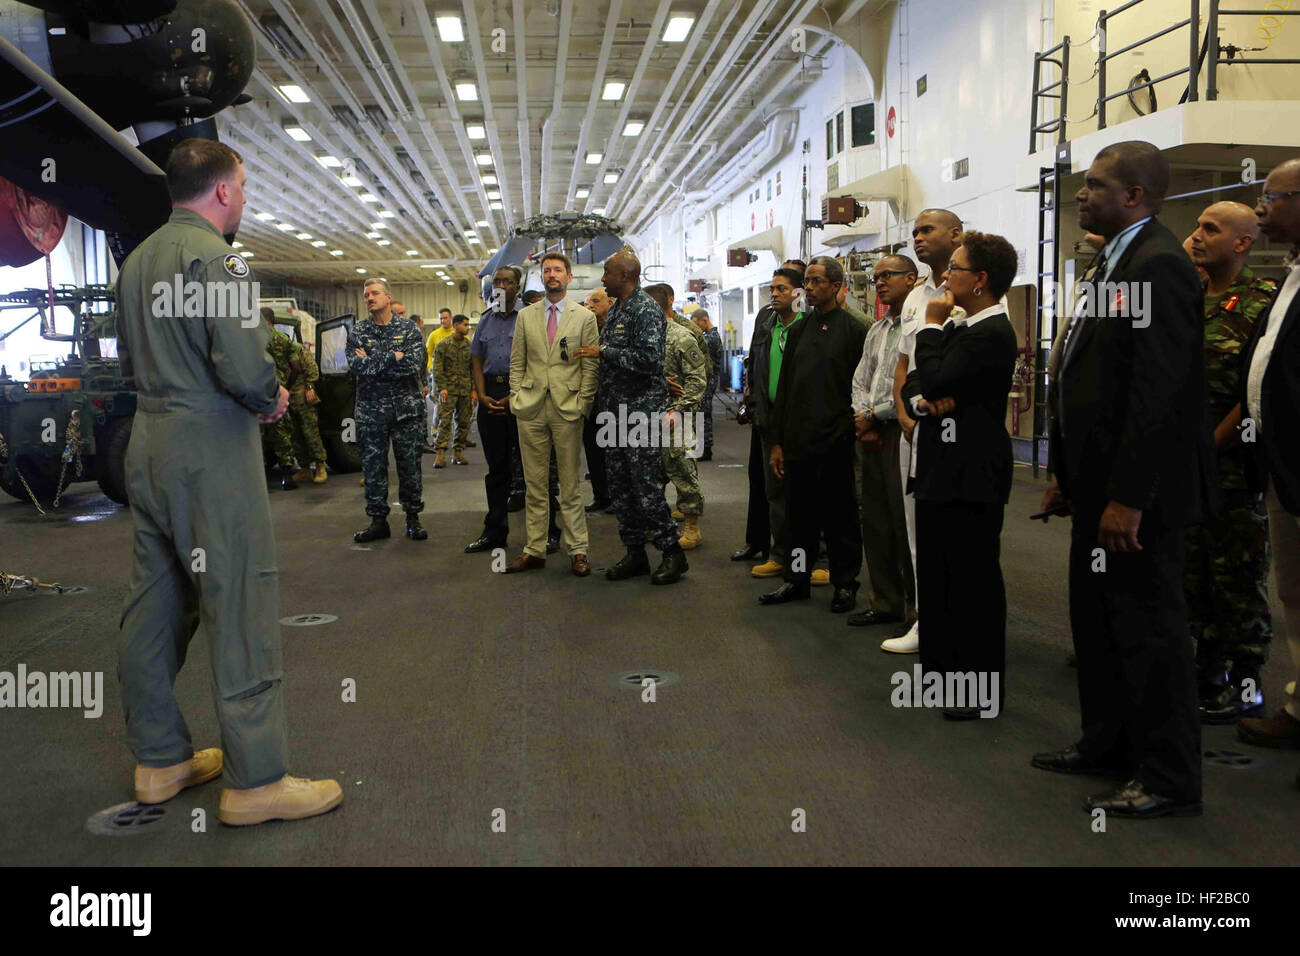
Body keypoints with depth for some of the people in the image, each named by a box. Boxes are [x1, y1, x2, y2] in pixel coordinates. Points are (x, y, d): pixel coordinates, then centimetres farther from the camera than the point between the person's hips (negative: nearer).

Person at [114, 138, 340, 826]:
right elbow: (243, 363, -23)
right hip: (210, 452, -9)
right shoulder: (215, 255, -13)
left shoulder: (138, 258, 15)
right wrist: (272, 399, -5)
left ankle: (159, 758, 26)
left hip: (147, 445, 9)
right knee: (241, 608, -4)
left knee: (153, 607, 13)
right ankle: (256, 780, 3)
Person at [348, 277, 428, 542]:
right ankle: (378, 520, 13)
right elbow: (356, 365, -10)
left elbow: (415, 363, -13)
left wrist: (372, 362, -10)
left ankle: (412, 517, 15)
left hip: (406, 407, -1)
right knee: (373, 465, 3)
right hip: (371, 408, 1)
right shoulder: (358, 331, 7)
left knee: (410, 463, 4)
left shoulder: (409, 328, 3)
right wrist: (394, 358, -12)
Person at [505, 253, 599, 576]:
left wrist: (582, 404, -6)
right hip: (531, 409, 3)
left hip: (567, 410, -3)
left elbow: (590, 366, 2)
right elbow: (517, 363, 13)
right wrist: (516, 397, 3)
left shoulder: (584, 317, 4)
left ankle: (578, 550, 9)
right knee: (535, 485, 7)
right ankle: (535, 550, 14)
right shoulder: (525, 316, 12)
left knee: (570, 485, 2)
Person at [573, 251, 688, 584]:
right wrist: (600, 400, 17)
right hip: (614, 411, 9)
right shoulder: (615, 309, 17)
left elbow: (650, 359, -23)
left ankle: (672, 552, 4)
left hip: (640, 409, -9)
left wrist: (603, 352, -18)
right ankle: (635, 553, 19)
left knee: (646, 485, -8)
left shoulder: (646, 309, -12)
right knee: (618, 485, 10)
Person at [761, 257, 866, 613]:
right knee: (801, 515, 11)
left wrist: (850, 431, -10)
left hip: (835, 441, -5)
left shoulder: (853, 329, -3)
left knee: (839, 516, 4)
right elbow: (784, 386, 13)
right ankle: (797, 579, 23)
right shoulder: (798, 330, 13)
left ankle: (845, 584, 16)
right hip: (798, 442, 5)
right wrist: (777, 442, 10)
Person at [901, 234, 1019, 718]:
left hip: (972, 477, -10)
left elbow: (935, 380, -22)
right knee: (936, 575, 16)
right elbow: (913, 384, 15)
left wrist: (931, 326, -8)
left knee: (975, 579, -2)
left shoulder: (992, 334, -15)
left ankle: (982, 692, 8)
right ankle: (943, 669, 29)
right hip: (941, 468, 10)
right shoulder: (957, 329, 17)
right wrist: (924, 400, -8)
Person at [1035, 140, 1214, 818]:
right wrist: (1067, 475, 16)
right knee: (1097, 616, 18)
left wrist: (1128, 496, -25)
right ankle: (1108, 745, 35)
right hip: (1100, 484, 10)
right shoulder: (1113, 263, 15)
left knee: (1148, 624, 0)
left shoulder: (1158, 264, -16)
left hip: (1138, 490, -10)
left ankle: (1170, 779, 15)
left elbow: (1159, 390, -23)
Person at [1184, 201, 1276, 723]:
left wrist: (1213, 441, -13)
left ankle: (1243, 683, 11)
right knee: (1191, 575, 12)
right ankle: (1206, 675, 24)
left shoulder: (1265, 299, -5)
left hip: (1234, 464, -6)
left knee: (1239, 578, 0)